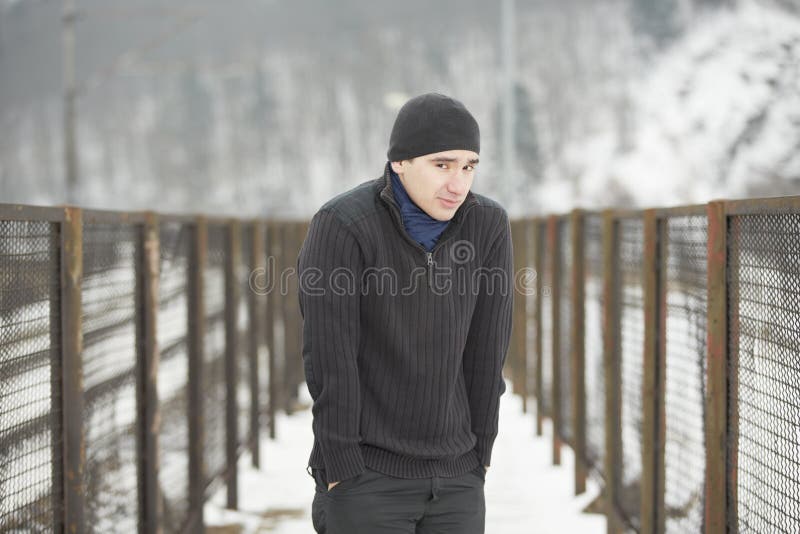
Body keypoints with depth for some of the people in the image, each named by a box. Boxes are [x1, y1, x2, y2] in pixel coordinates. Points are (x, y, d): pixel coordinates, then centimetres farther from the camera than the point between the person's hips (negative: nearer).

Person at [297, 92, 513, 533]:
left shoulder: (489, 225, -4)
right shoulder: (340, 226, -19)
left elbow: (485, 352, 1)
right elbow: (328, 359, -18)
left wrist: (478, 461, 4)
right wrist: (343, 477, -16)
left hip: (449, 475, 5)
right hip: (364, 472, -5)